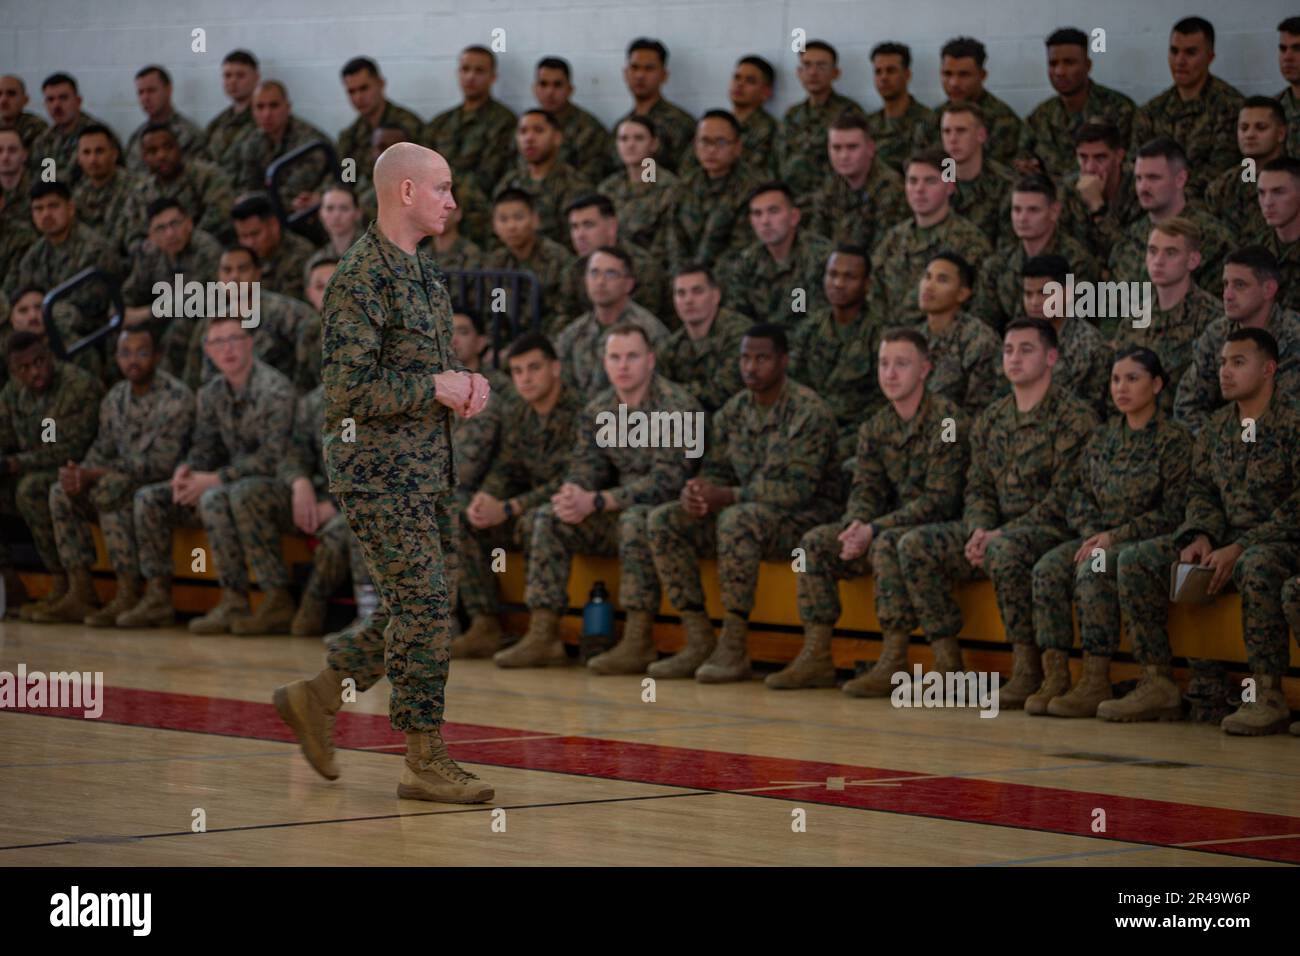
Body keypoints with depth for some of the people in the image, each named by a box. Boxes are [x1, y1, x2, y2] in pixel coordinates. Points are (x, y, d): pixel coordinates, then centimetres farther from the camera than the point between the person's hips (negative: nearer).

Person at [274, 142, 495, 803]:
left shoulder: (425, 275, 14)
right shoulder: (360, 279, -16)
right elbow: (349, 389, -21)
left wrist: (466, 383, 4)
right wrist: (435, 387, -17)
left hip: (427, 472, 9)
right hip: (379, 472, -9)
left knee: (420, 609, 12)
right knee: (423, 609, -8)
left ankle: (314, 699, 26)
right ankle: (425, 762, 0)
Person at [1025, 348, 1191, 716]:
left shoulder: (1173, 439, -4)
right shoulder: (1103, 436, 15)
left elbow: (1172, 513, -9)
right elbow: (1082, 496, 14)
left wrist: (1114, 537, -17)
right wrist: (1092, 534, -7)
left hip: (1146, 543, -6)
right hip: (1099, 537, 6)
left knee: (1093, 570, -35)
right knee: (1048, 568, -24)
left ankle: (1096, 683, -33)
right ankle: (1054, 678, -27)